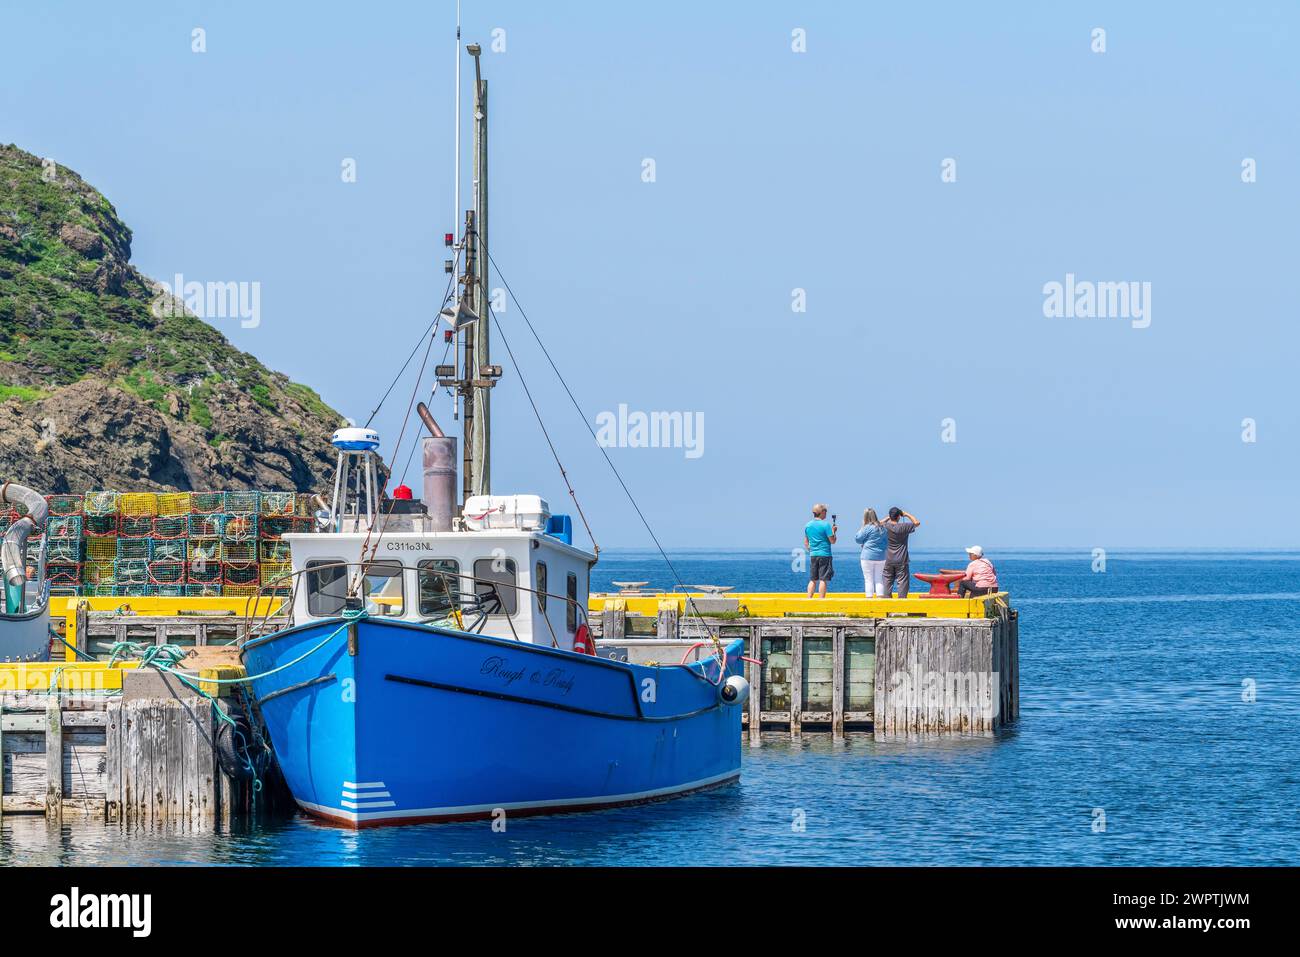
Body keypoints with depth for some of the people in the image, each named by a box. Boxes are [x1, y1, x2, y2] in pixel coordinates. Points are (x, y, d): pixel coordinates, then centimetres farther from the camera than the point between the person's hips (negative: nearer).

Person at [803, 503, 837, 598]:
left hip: (813, 555, 5)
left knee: (812, 579, 10)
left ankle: (809, 599, 6)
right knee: (823, 579, -3)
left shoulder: (808, 525, 7)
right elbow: (832, 541, -9)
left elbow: (806, 543, 14)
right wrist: (833, 531, 7)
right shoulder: (826, 525, -10)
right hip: (824, 555, -5)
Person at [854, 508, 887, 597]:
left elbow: (857, 539, -4)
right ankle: (880, 597, 4)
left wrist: (860, 530, 10)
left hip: (868, 557, -5)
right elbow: (887, 542, 14)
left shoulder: (867, 528, -10)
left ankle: (869, 598, -4)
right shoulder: (882, 528, 8)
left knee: (868, 580, -1)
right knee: (879, 579, 10)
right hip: (881, 557, 5)